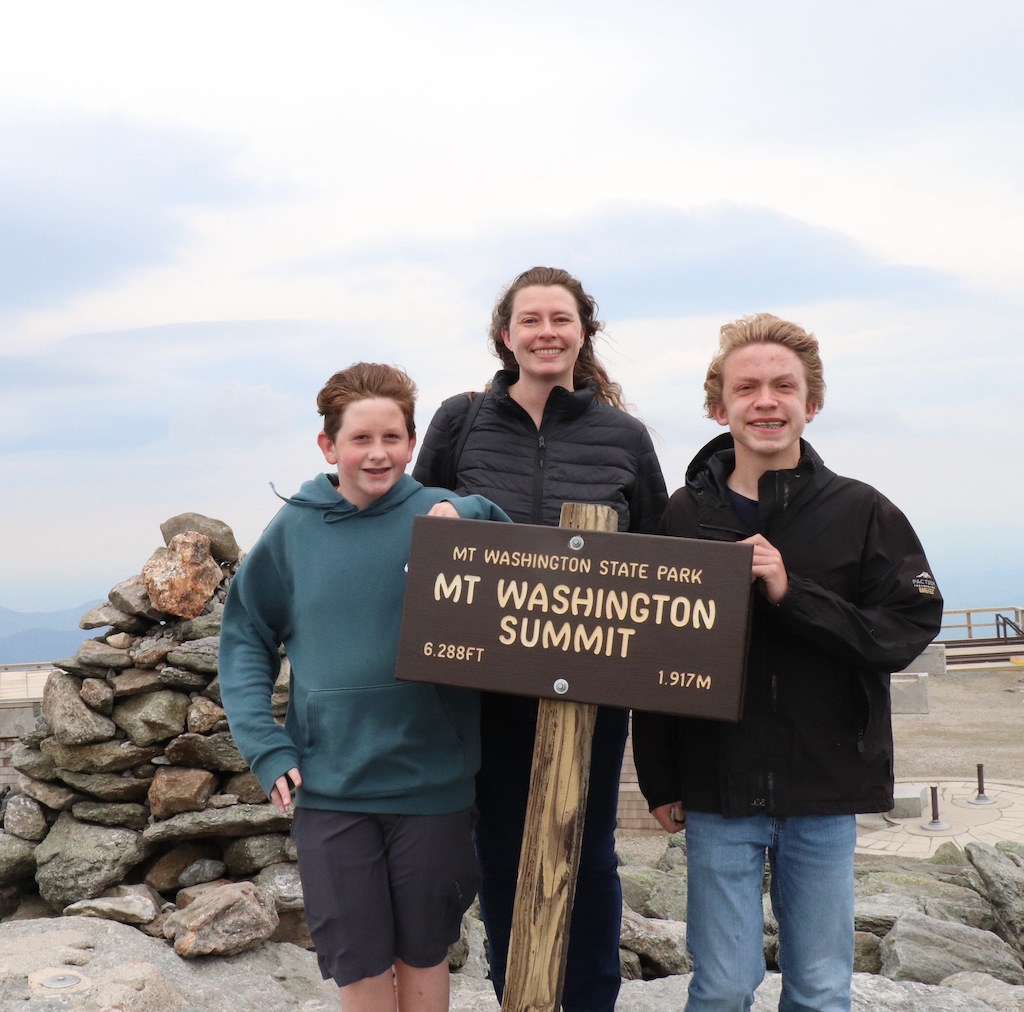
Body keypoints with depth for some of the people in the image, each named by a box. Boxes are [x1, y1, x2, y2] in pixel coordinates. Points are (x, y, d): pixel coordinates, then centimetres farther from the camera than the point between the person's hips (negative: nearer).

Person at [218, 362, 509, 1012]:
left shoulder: (439, 514, -3)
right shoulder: (294, 530, 1)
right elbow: (246, 639, 7)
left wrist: (467, 515, -25)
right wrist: (268, 748, -3)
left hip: (432, 781, 0)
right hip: (329, 786, 1)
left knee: (423, 957, 14)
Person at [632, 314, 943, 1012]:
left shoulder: (862, 512, 0)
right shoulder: (685, 516, 1)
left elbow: (907, 632, -7)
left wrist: (791, 593, -19)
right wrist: (660, 783, 4)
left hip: (827, 787, 0)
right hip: (719, 791, 0)